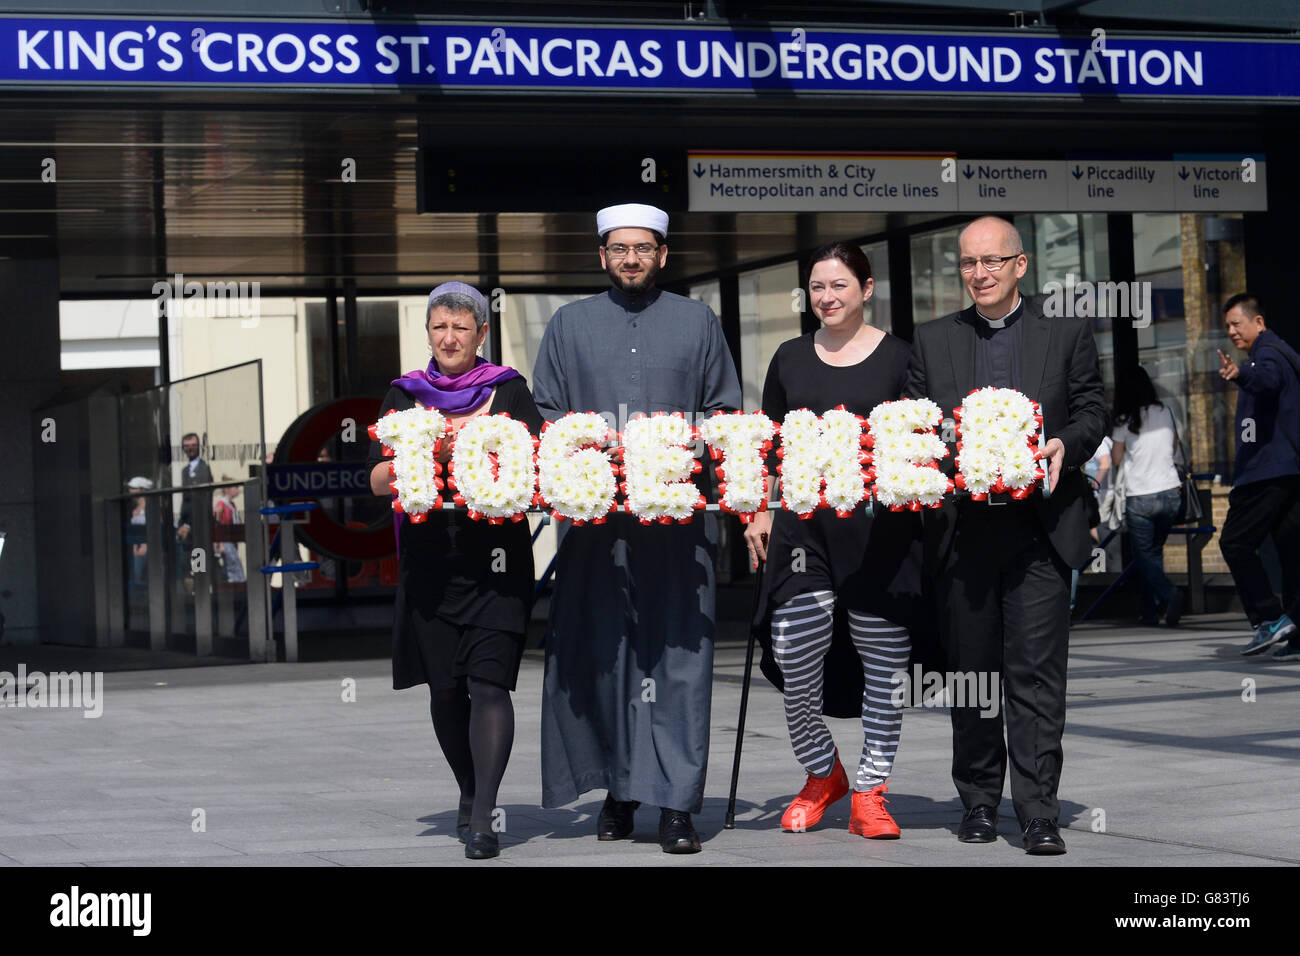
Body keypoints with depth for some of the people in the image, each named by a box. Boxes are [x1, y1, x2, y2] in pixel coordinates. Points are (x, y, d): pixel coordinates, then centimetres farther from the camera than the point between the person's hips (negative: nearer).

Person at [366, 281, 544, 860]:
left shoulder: (507, 390, 5)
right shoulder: (405, 396, 10)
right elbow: (378, 480, 2)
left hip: (495, 555, -2)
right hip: (429, 556, 3)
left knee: (490, 682, -12)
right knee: (445, 686, 8)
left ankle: (482, 817, -15)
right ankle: (470, 795, 28)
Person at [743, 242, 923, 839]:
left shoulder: (897, 356, 5)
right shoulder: (791, 359, 14)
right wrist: (761, 513, 11)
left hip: (880, 526, -2)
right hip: (803, 523, 2)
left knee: (884, 658, -1)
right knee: (795, 651, -10)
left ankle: (870, 791, 10)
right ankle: (821, 773, 13)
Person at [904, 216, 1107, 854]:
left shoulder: (1067, 334, 8)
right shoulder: (932, 341, 13)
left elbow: (1092, 410, 7)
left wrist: (1065, 444, -13)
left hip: (1039, 527, -2)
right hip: (962, 528, 2)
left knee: (1036, 673, -7)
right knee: (970, 671, 8)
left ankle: (1038, 813, -5)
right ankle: (978, 802, 19)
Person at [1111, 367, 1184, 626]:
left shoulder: (1125, 421, -8)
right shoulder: (1166, 412, 3)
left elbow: (1117, 460, 2)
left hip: (1139, 497, -4)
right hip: (1170, 492, 4)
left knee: (1144, 555, 5)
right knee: (1155, 551, 16)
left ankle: (1170, 593, -20)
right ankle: (1151, 612, 13)